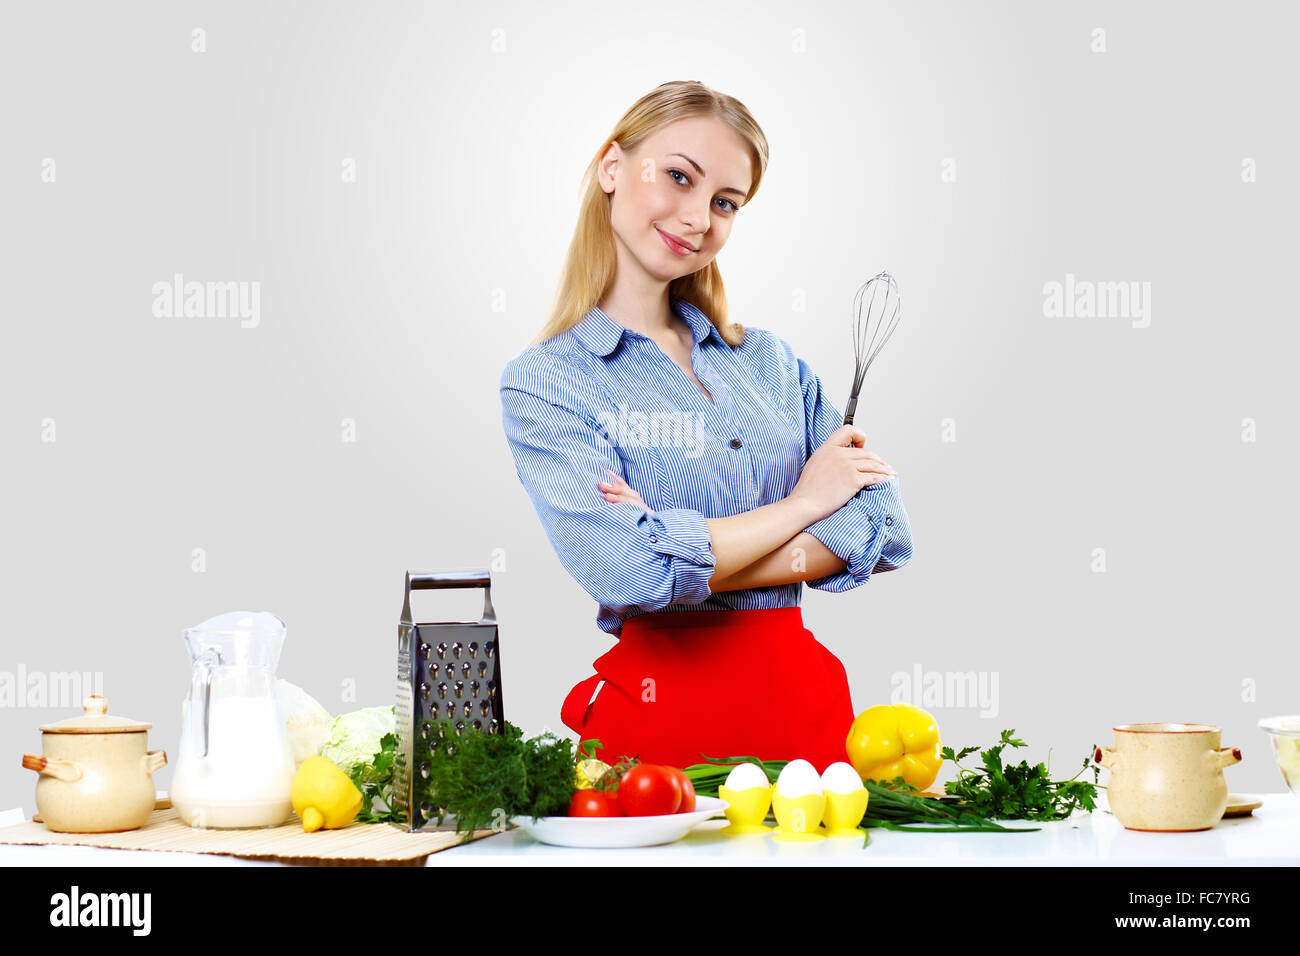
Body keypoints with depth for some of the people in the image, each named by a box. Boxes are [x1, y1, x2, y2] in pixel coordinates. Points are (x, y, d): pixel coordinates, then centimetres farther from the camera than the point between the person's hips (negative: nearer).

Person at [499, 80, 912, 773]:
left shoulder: (771, 362, 12)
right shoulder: (543, 383, -4)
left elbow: (883, 528, 1)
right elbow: (626, 570, -19)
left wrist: (691, 553, -12)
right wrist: (802, 503, -5)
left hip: (804, 697, 5)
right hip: (655, 708, -4)